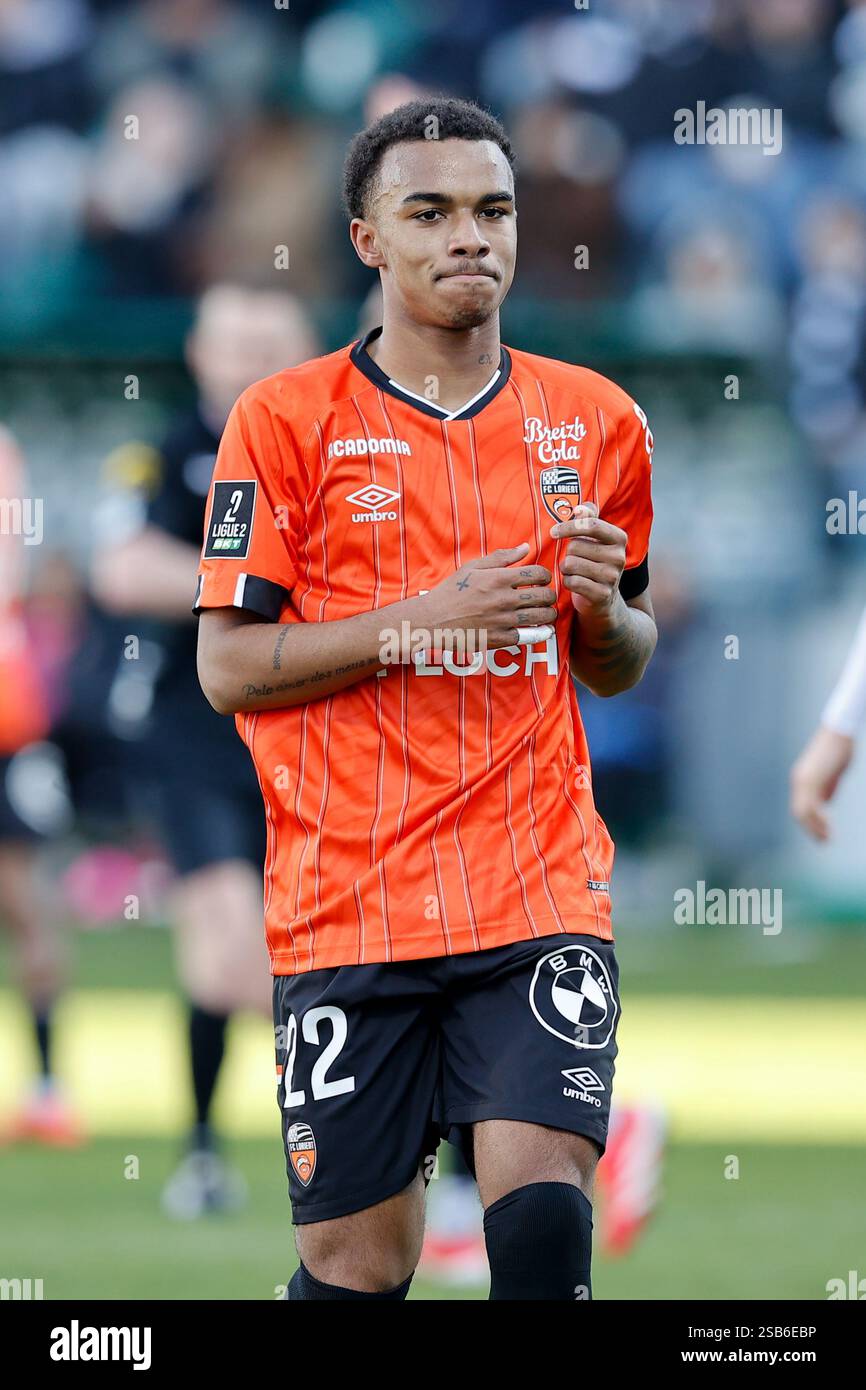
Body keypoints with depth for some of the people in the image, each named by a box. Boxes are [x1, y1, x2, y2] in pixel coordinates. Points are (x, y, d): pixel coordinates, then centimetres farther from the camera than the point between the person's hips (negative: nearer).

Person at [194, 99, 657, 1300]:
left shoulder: (592, 422, 11)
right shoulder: (286, 421, 1)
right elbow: (225, 664, -2)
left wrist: (605, 608, -3)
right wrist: (418, 623, -14)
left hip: (541, 889, 2)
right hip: (348, 906, -2)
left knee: (543, 1206, -19)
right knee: (358, 1262, 2)